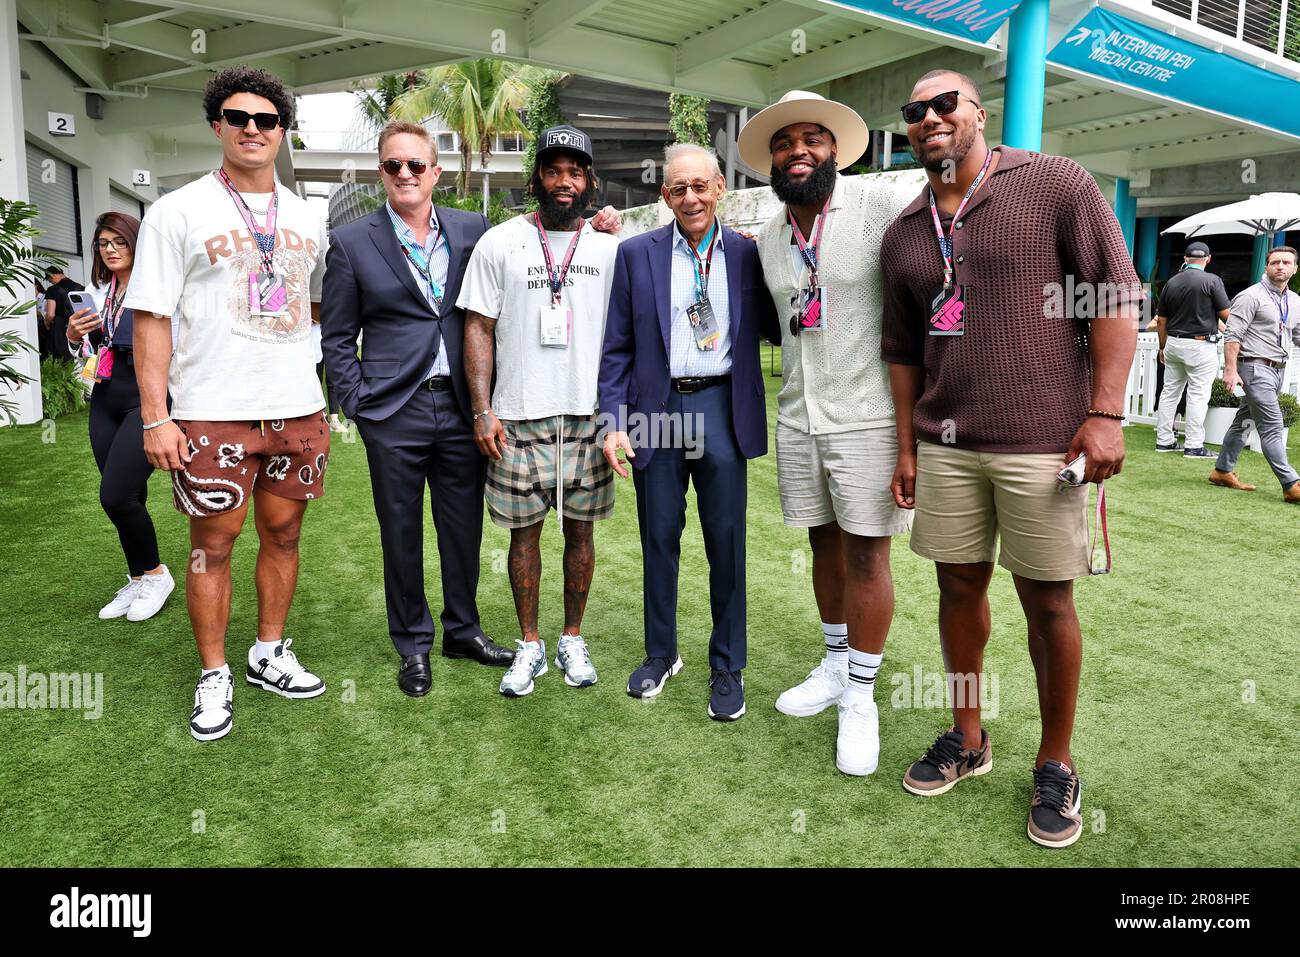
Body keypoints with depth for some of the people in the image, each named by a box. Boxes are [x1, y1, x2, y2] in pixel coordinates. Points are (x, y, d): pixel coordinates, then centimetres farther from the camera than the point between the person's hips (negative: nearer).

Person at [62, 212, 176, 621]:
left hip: (146, 399, -6)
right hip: (105, 403, 6)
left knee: (116, 496, -12)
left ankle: (154, 574, 8)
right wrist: (73, 335, -1)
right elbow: (80, 355, 17)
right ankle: (138, 580, 23)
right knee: (129, 498, 10)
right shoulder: (100, 293, 13)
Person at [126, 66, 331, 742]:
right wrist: (155, 418, -12)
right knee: (213, 543, 3)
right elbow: (151, 319, -5)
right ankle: (214, 678, 18)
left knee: (283, 534, 11)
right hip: (213, 415, -4)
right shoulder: (179, 212, -1)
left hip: (298, 409, 4)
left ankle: (269, 656, 28)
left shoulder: (307, 219, 12)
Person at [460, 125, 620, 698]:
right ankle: (530, 645, 20)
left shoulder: (609, 249, 7)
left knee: (580, 528, 8)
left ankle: (572, 639, 23)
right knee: (524, 531, 5)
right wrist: (482, 410, -6)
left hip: (587, 415, 1)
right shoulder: (499, 243, 3)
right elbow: (479, 329, 2)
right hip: (518, 417, -1)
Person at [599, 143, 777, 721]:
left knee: (726, 540, 5)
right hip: (656, 408, 1)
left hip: (722, 407, 0)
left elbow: (776, 329, 6)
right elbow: (617, 347, 3)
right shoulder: (636, 255, 4)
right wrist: (613, 421, -4)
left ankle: (727, 666, 21)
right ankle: (661, 654, 29)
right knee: (659, 537, 10)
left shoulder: (748, 255, 4)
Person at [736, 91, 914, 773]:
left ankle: (860, 697, 16)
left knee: (866, 555, 1)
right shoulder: (767, 237, 10)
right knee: (824, 544, 15)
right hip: (797, 417, 6)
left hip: (868, 416, -5)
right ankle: (835, 668, 33)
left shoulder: (882, 205, -9)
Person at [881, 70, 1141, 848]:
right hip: (945, 447, 4)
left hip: (1042, 441, -4)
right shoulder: (903, 234, 12)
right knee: (960, 587, 11)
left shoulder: (1056, 184, -1)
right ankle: (967, 739, 29)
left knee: (1048, 602, 3)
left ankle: (1056, 764, 21)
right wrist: (906, 448, 12)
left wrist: (1106, 413, -12)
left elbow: (1116, 296, -5)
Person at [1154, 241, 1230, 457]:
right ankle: (1194, 446, 0)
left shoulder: (1171, 282, 6)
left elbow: (1160, 320, 10)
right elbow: (1226, 315, -7)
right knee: (1198, 396, -1)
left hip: (1173, 343, 5)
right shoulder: (1212, 280, -9)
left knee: (1169, 392, 11)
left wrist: (1163, 347, 19)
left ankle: (1164, 440, 15)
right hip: (1200, 344, -5)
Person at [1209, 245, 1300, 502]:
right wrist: (1230, 369, -20)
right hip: (1256, 367, -8)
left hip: (1279, 369, 8)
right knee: (1272, 427, -10)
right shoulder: (1251, 296, -8)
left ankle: (1222, 471, 23)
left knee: (1244, 422, 14)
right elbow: (1232, 335, -13)